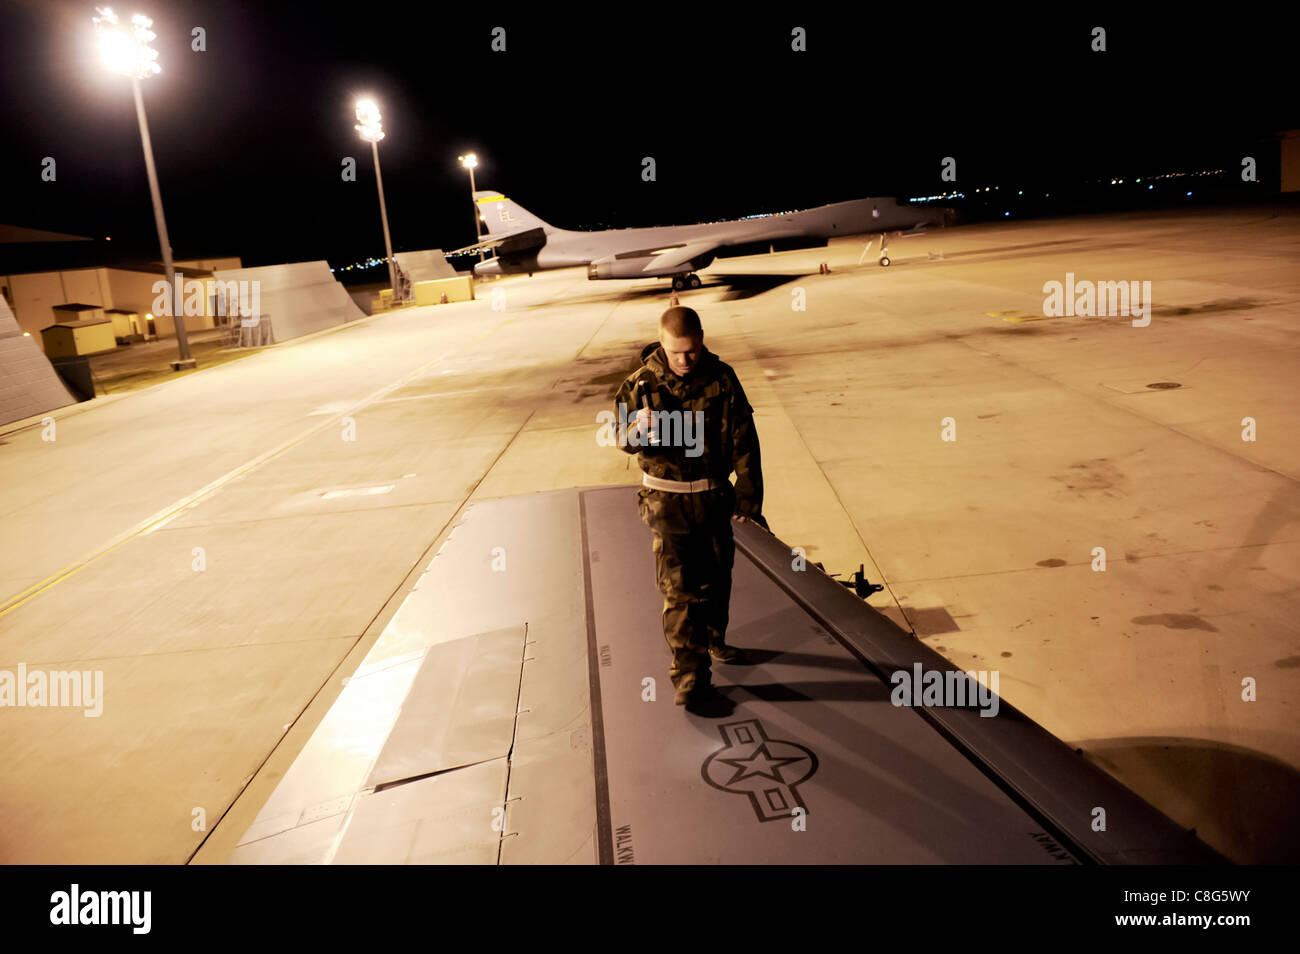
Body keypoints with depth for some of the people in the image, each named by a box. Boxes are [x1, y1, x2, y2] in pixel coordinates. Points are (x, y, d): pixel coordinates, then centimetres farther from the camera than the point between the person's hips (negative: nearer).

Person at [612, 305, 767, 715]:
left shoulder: (722, 378, -6)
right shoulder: (642, 384, -12)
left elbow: (743, 440, -2)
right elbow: (626, 438, -9)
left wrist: (748, 497, -2)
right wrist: (640, 431, -34)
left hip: (715, 496, 4)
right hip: (670, 502, -3)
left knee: (717, 578, 21)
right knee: (682, 592, -4)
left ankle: (713, 642, 47)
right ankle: (690, 683, 5)